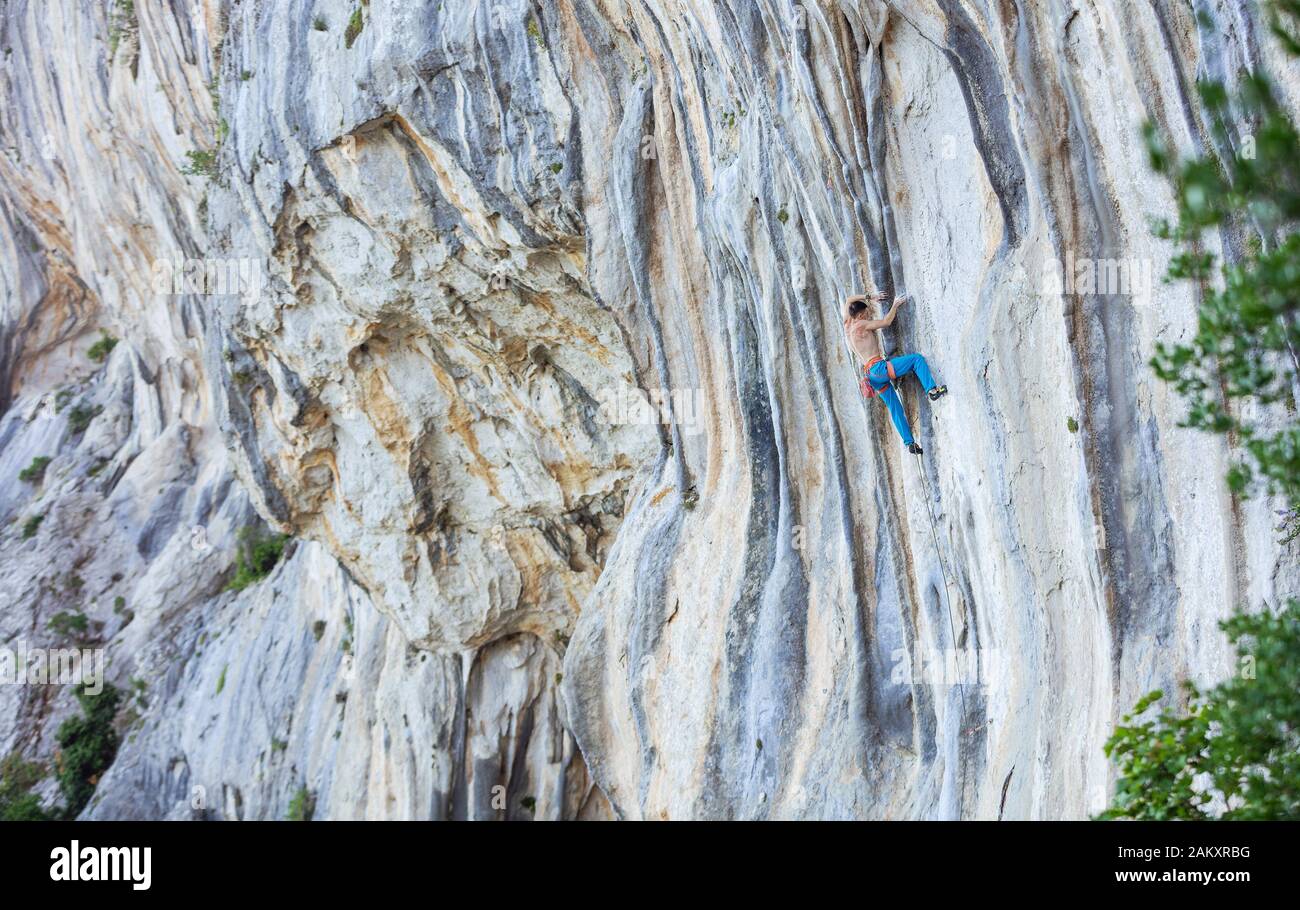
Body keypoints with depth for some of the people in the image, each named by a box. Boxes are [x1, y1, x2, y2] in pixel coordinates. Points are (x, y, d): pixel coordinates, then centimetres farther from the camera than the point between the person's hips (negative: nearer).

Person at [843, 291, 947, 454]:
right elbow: (886, 321, -6)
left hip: (871, 376, 8)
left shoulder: (847, 326, 14)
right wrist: (895, 305, 8)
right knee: (917, 359, -9)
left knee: (895, 409, 10)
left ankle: (909, 442, 8)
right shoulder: (861, 325, -8)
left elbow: (849, 300, 28)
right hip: (879, 367, -8)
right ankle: (932, 389, -22)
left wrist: (869, 297, 25)